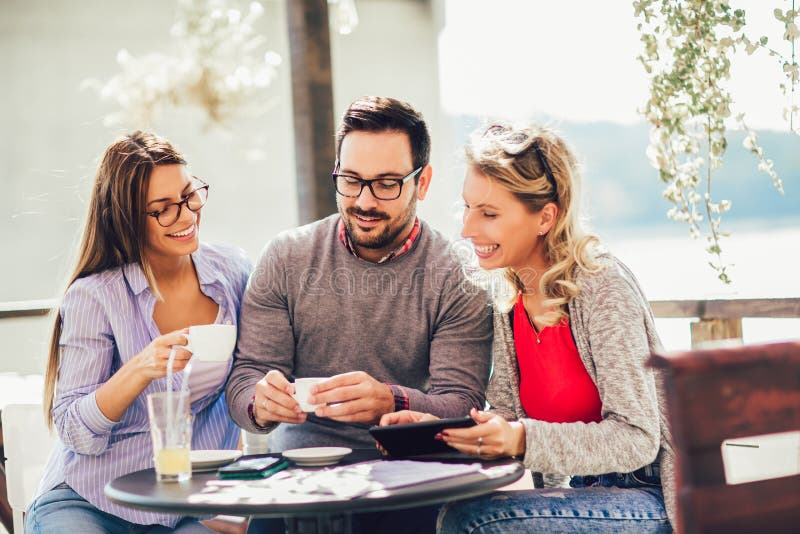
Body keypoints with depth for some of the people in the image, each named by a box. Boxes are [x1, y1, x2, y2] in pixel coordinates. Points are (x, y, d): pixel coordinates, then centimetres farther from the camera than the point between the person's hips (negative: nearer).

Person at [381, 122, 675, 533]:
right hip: (584, 494, 6)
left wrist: (523, 439, -30)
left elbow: (638, 440, -20)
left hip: (650, 500, -6)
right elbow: (507, 416, 5)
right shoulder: (508, 295, 3)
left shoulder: (602, 290, -17)